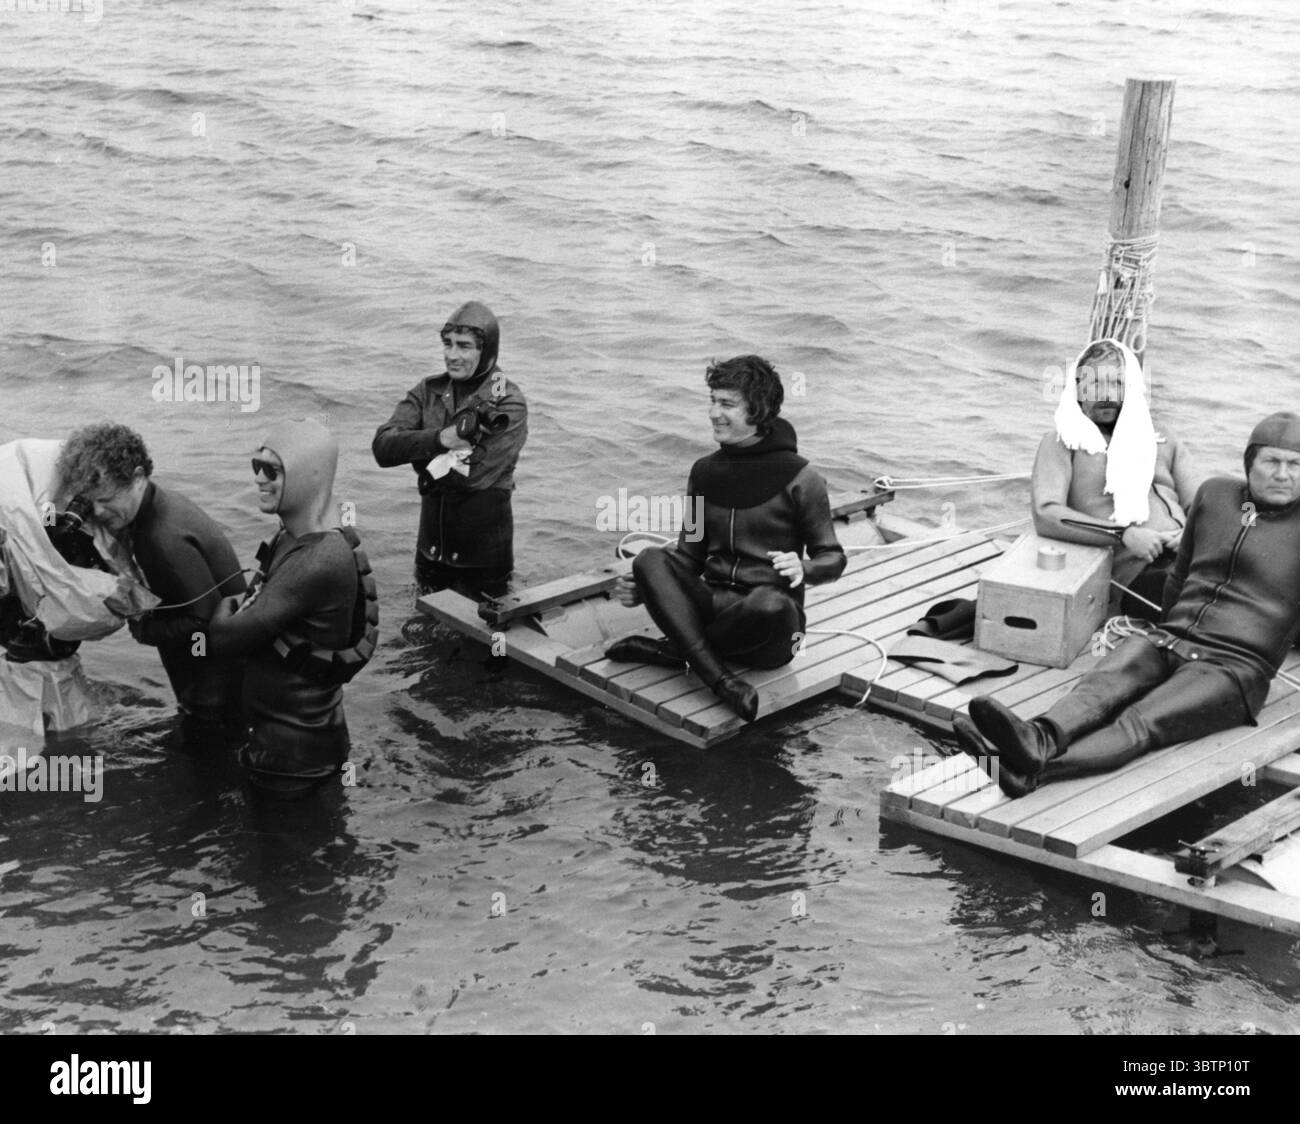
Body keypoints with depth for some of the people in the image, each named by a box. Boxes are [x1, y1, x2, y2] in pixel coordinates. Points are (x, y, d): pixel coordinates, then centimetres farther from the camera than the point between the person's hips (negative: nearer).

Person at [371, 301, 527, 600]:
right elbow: (382, 447, -12)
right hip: (431, 549, 5)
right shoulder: (427, 392, 1)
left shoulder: (509, 404, -12)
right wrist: (439, 439, -24)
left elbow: (476, 474, -24)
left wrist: (423, 458, -12)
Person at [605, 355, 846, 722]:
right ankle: (720, 680, -34)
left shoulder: (798, 479, -3)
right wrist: (645, 590, -2)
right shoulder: (705, 472, 12)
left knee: (770, 603, -40)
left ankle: (674, 649, -18)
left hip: (769, 627, -4)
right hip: (712, 604, 4)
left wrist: (803, 569, -23)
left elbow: (832, 558, 1)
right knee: (650, 560, -23)